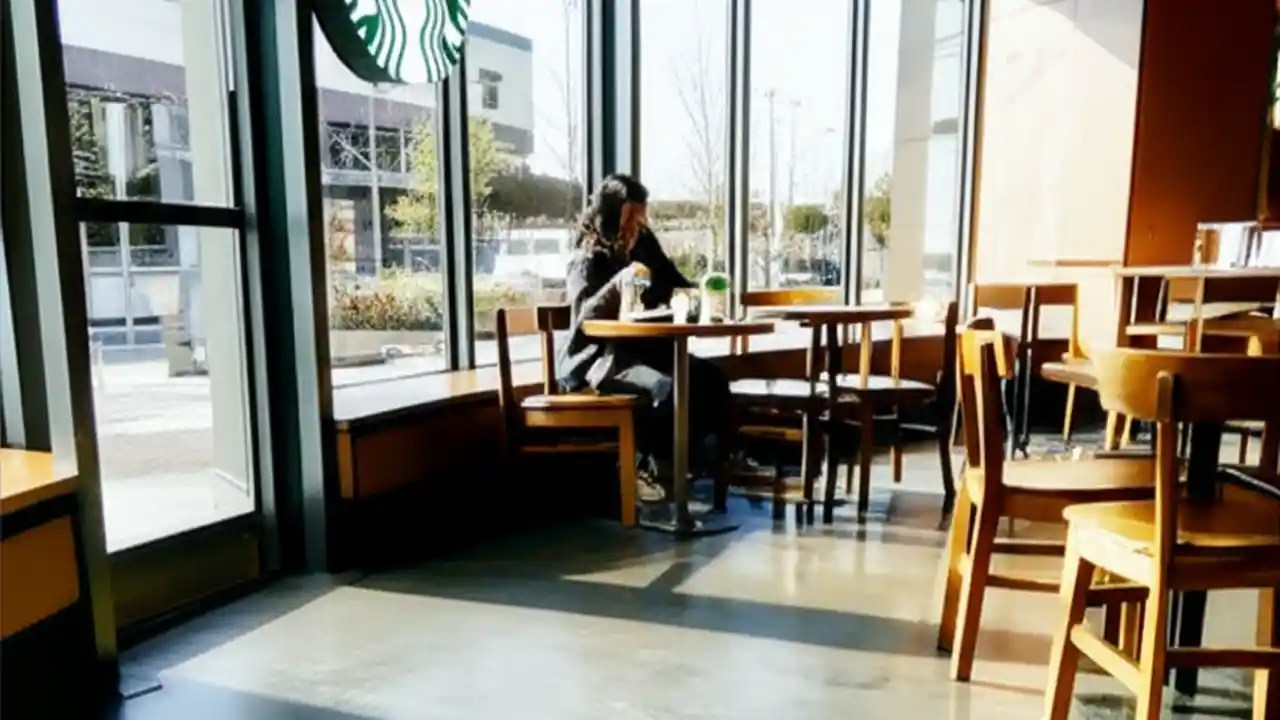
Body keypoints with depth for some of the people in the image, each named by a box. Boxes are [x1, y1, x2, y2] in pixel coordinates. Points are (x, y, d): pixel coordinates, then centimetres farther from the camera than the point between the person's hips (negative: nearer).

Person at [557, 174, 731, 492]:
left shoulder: (645, 244, 10)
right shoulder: (588, 258, -8)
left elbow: (675, 286, 22)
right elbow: (582, 315, -21)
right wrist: (620, 281, -35)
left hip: (645, 348, 7)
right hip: (601, 357, -7)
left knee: (711, 377, -15)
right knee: (664, 389, -32)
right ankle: (655, 468, -14)